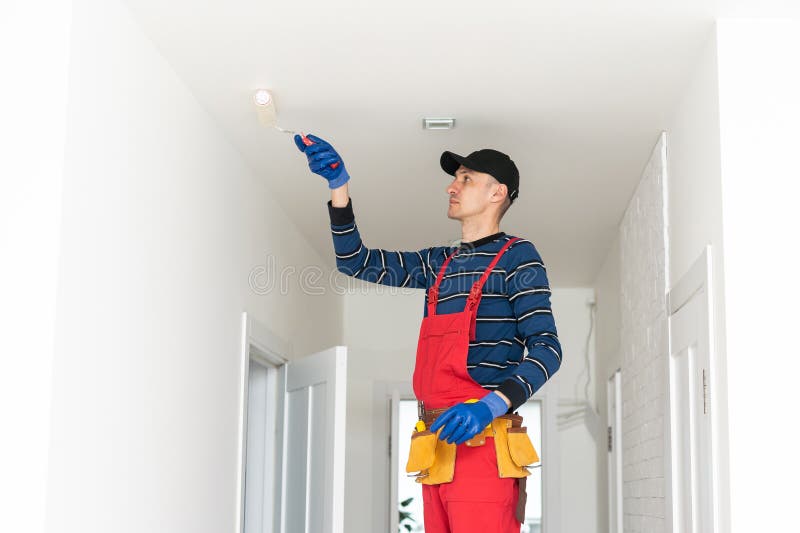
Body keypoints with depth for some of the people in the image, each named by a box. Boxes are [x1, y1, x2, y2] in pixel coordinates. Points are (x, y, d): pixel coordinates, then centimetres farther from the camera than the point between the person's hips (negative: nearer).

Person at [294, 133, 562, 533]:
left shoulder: (516, 255, 1)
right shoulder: (439, 262, 21)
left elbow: (546, 348, -7)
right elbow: (355, 262, 24)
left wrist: (492, 406, -22)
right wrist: (338, 184, 13)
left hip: (480, 439, -6)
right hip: (438, 441, 7)